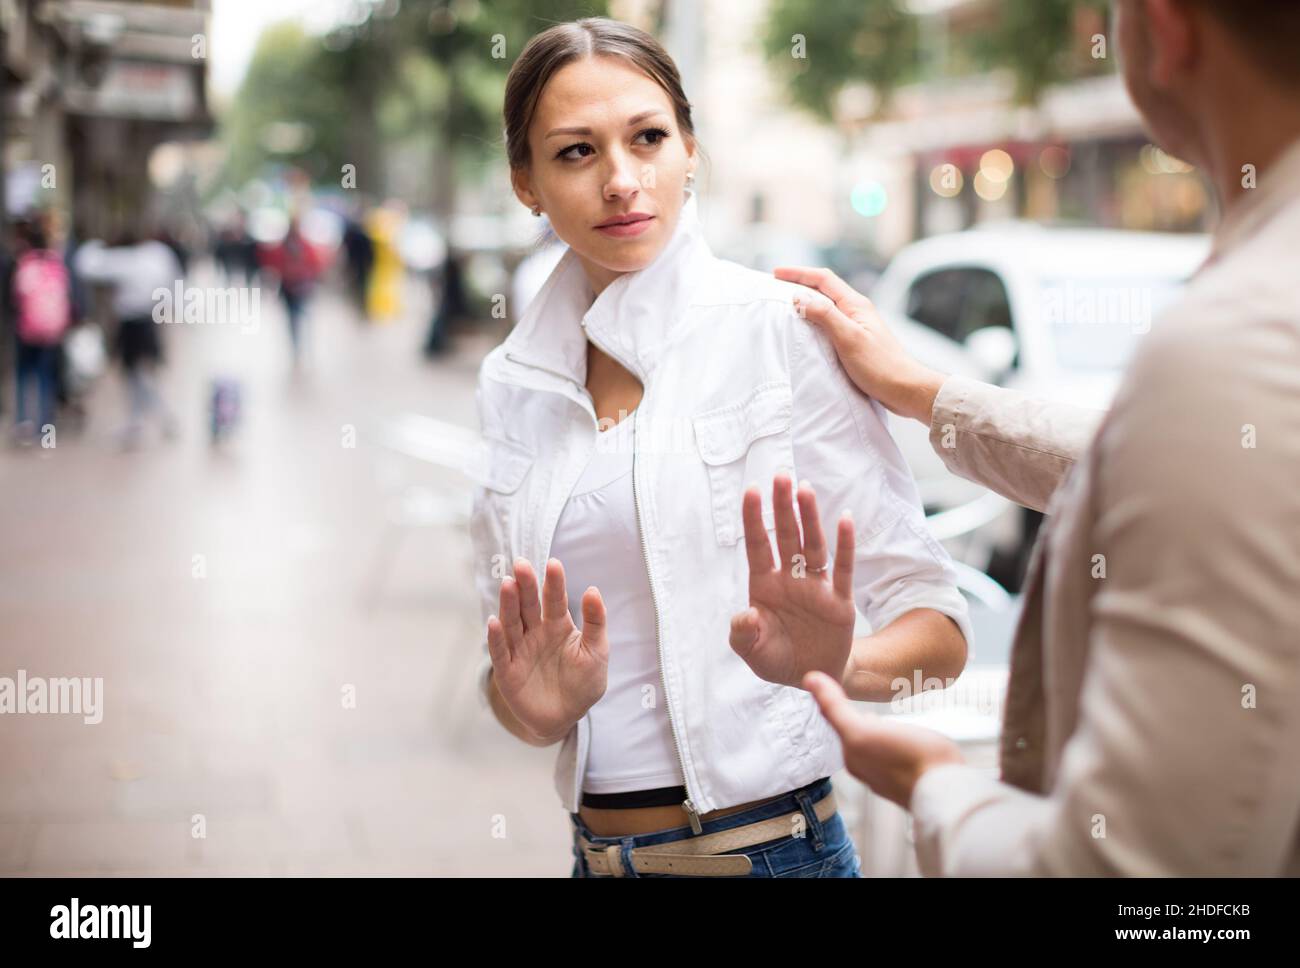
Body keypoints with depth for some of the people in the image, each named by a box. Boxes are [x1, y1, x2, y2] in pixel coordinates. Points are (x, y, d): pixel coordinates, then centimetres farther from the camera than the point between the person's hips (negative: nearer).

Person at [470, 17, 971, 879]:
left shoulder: (784, 329, -10)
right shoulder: (514, 382, 4)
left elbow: (939, 629, -11)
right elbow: (508, 677, 8)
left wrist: (836, 667, -31)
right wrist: (538, 705, -13)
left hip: (770, 845, -4)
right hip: (597, 850, 4)